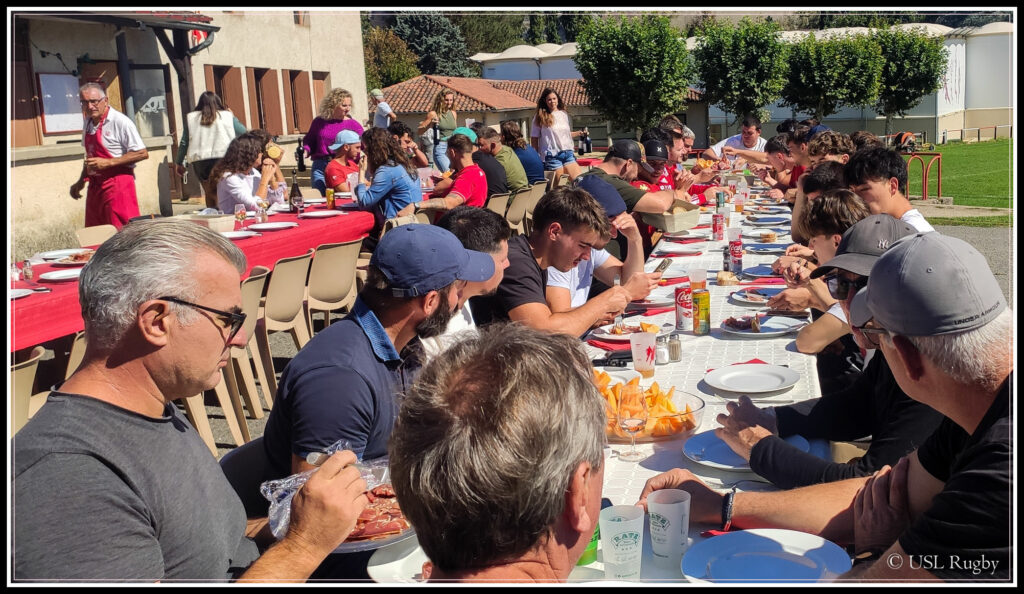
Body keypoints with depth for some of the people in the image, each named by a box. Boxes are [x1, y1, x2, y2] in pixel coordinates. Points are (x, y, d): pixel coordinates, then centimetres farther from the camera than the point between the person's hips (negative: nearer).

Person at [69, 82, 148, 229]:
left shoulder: (120, 122, -12)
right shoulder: (88, 123, 13)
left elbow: (142, 154, -16)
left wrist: (108, 162, -18)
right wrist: (81, 181, 20)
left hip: (118, 185, -8)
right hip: (95, 186, 8)